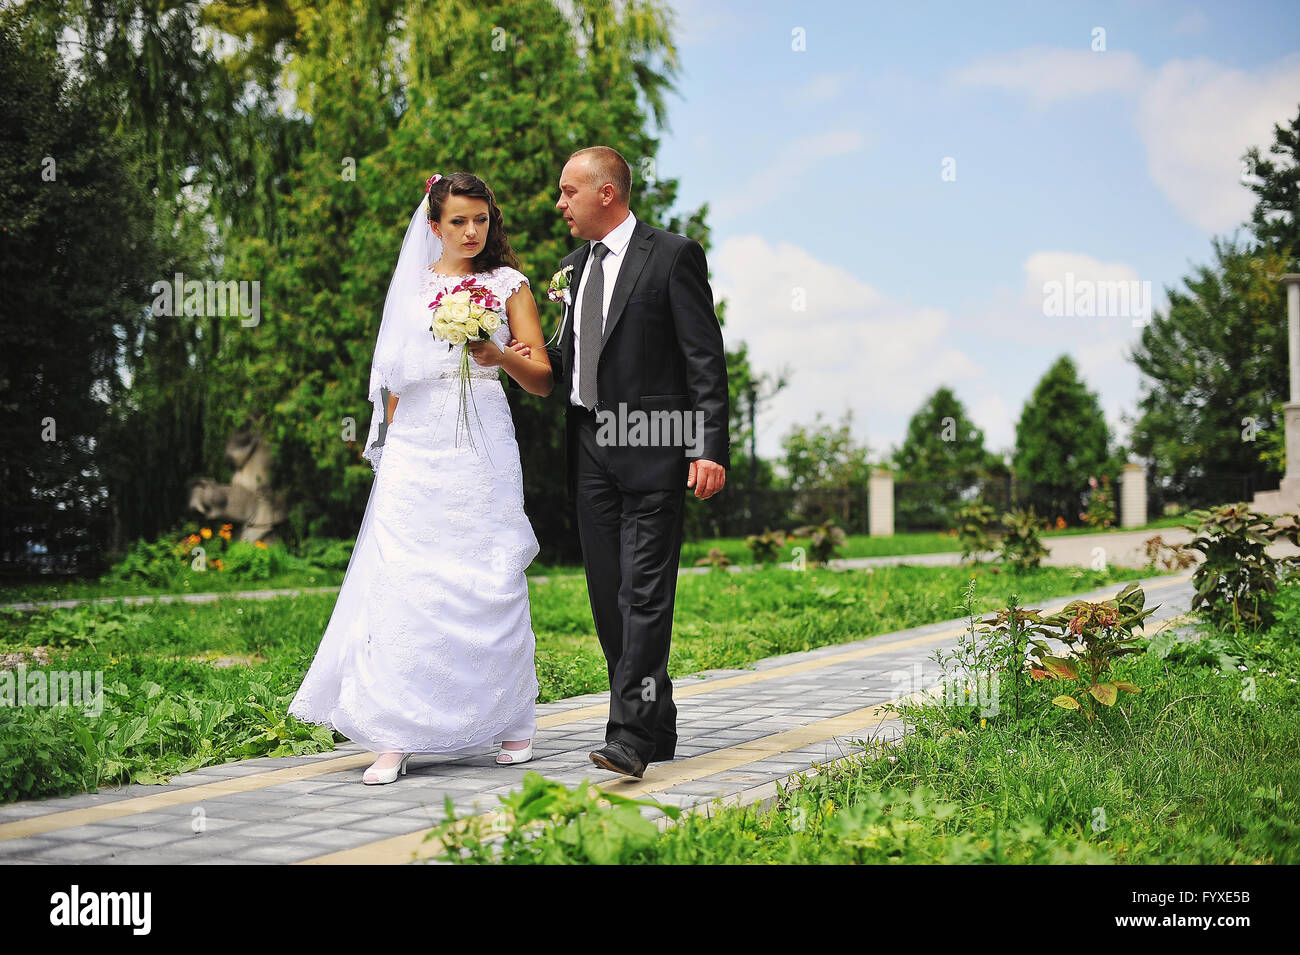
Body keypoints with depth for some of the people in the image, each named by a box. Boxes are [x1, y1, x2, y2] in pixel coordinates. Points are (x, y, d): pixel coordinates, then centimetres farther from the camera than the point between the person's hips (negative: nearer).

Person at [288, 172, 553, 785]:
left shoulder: (508, 284, 7)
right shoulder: (411, 286, 13)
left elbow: (542, 381, 3)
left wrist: (498, 356, -15)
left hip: (483, 452, -1)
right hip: (416, 452, 1)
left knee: (491, 585, -2)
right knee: (404, 585, -7)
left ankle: (511, 723, 13)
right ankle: (396, 737, -7)